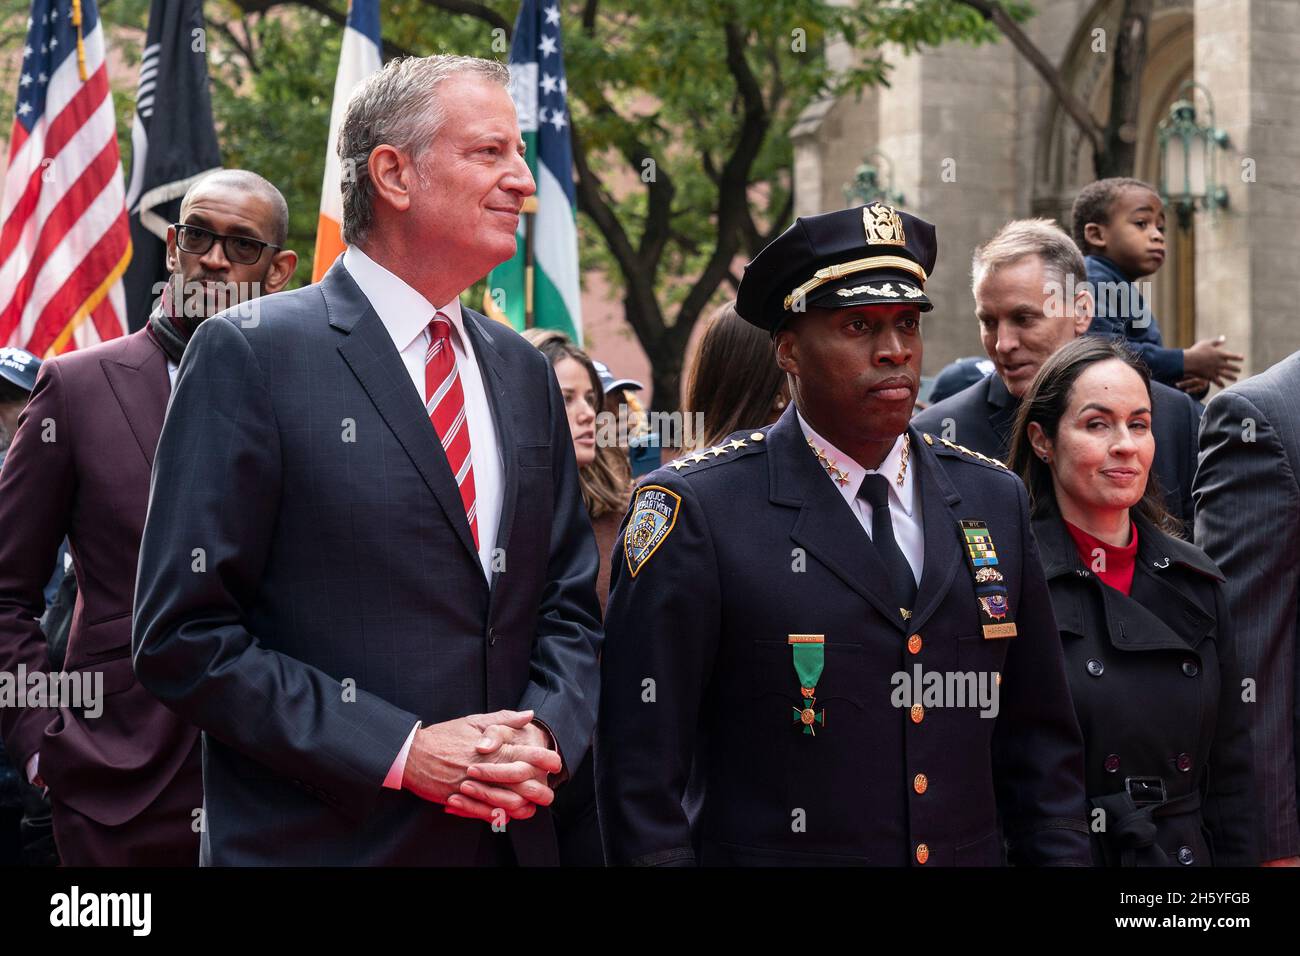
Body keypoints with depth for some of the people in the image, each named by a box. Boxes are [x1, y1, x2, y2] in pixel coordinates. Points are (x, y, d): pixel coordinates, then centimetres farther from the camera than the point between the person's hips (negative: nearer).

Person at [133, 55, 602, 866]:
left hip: (515, 836, 5)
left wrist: (546, 735, -6)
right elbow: (184, 635, -11)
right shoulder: (251, 355, -8)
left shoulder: (525, 372, 10)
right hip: (319, 837, -5)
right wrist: (400, 751, -17)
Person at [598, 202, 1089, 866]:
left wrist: (1060, 853, 0)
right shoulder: (696, 508, -11)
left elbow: (1040, 744, 7)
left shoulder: (994, 500, 4)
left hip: (970, 851, 5)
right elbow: (642, 766, -13)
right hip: (775, 849, -4)